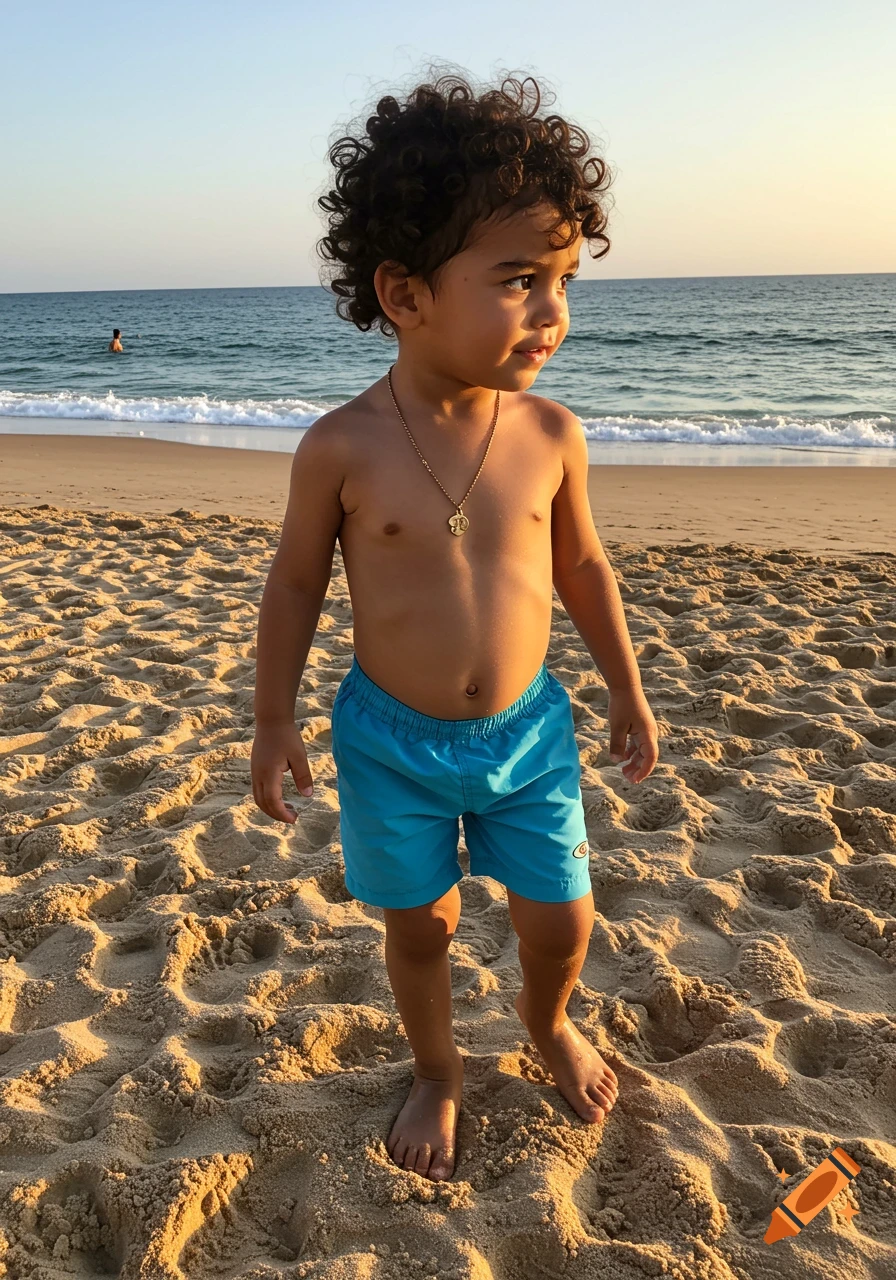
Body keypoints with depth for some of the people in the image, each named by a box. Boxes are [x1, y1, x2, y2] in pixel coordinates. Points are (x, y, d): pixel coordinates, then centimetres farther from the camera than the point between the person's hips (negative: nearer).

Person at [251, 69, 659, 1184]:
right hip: (393, 743, -2)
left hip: (528, 729, 2)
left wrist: (627, 693, 11)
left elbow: (581, 566, 5)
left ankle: (547, 1020, 49)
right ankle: (437, 1070, 46)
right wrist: (274, 722, 0)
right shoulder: (340, 449, -17)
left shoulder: (551, 435, -10)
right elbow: (297, 581, -3)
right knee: (420, 926, 16)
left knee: (562, 923, 13)